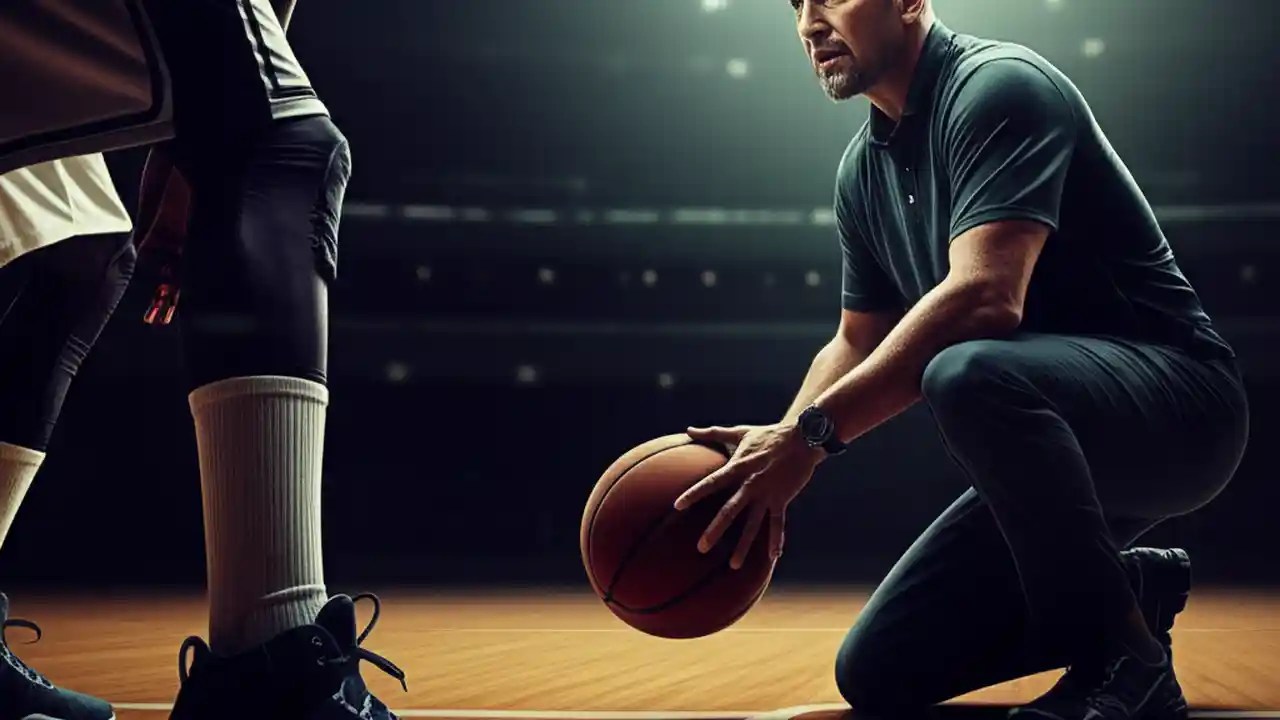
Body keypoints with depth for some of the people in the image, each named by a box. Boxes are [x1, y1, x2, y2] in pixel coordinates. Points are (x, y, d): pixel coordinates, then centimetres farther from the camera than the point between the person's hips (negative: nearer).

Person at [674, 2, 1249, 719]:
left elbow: (985, 297, -30)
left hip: (1179, 397, -8)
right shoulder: (864, 167, 11)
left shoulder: (996, 86, -16)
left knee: (969, 373, -40)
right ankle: (1131, 587, 16)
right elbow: (858, 344, 18)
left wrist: (813, 432, -31)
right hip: (1057, 443, 8)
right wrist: (775, 449, -2)